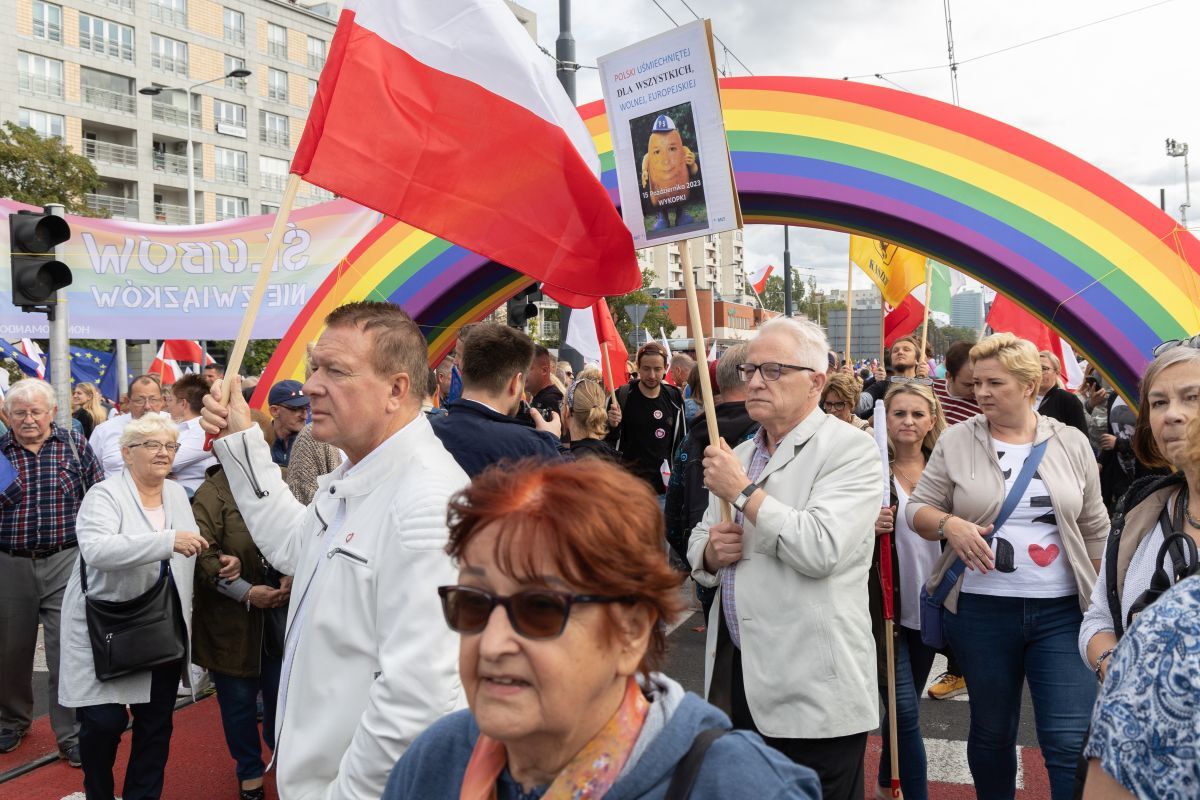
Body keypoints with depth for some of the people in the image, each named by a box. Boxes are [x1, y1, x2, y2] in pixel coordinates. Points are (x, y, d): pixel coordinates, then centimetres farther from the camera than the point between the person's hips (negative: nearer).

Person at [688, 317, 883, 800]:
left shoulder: (851, 450, -9)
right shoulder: (737, 455, 13)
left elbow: (820, 548, -24)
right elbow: (698, 549, 18)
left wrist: (742, 492, -16)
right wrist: (710, 551, -5)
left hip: (812, 691, -6)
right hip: (735, 676, 7)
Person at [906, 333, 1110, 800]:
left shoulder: (1071, 443, 4)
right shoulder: (956, 441, -2)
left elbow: (1094, 529, 10)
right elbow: (918, 509, 2)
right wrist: (949, 524, -19)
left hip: (1062, 612, 0)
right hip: (980, 611, 0)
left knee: (1071, 741, -3)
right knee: (992, 732, 13)